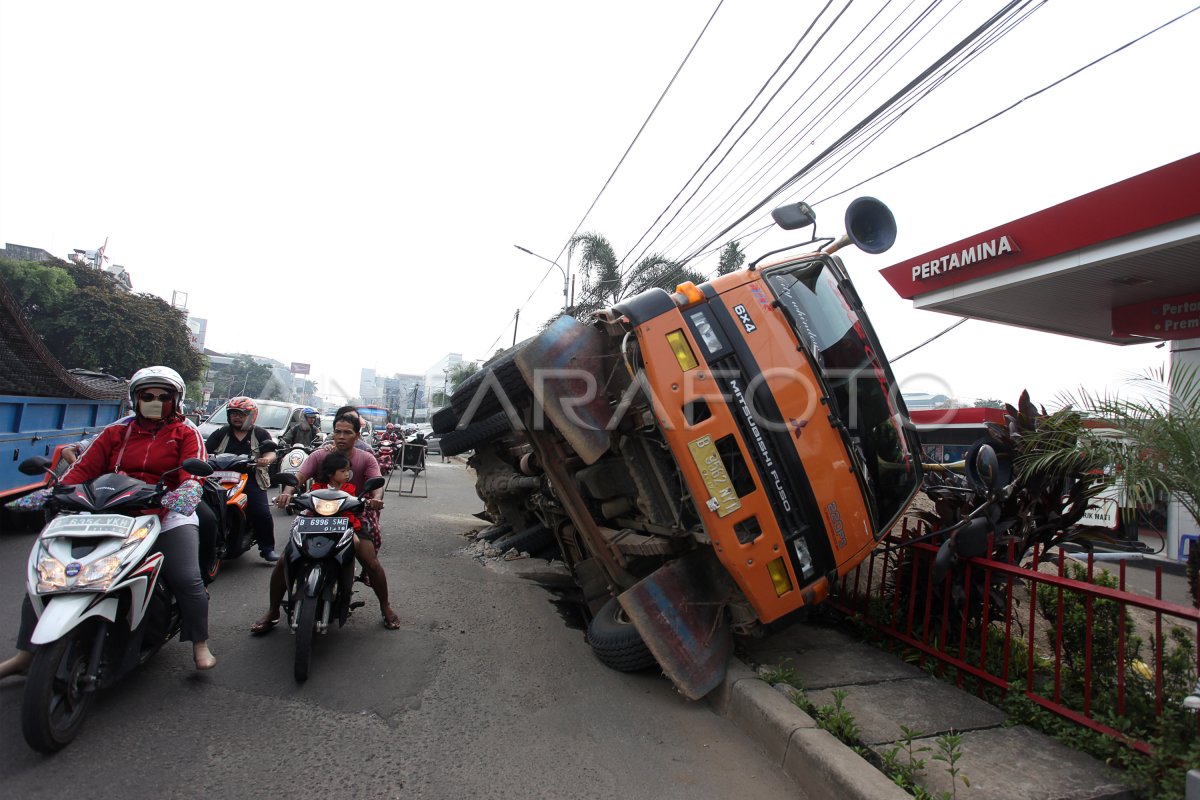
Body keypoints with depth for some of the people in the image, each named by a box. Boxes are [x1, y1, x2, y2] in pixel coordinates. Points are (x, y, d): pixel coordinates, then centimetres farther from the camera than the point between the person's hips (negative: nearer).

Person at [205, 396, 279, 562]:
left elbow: (270, 453, 1)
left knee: (262, 513, -15)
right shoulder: (221, 433, 17)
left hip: (251, 480, -2)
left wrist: (266, 459, -22)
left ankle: (267, 548, -2)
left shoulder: (260, 434, 12)